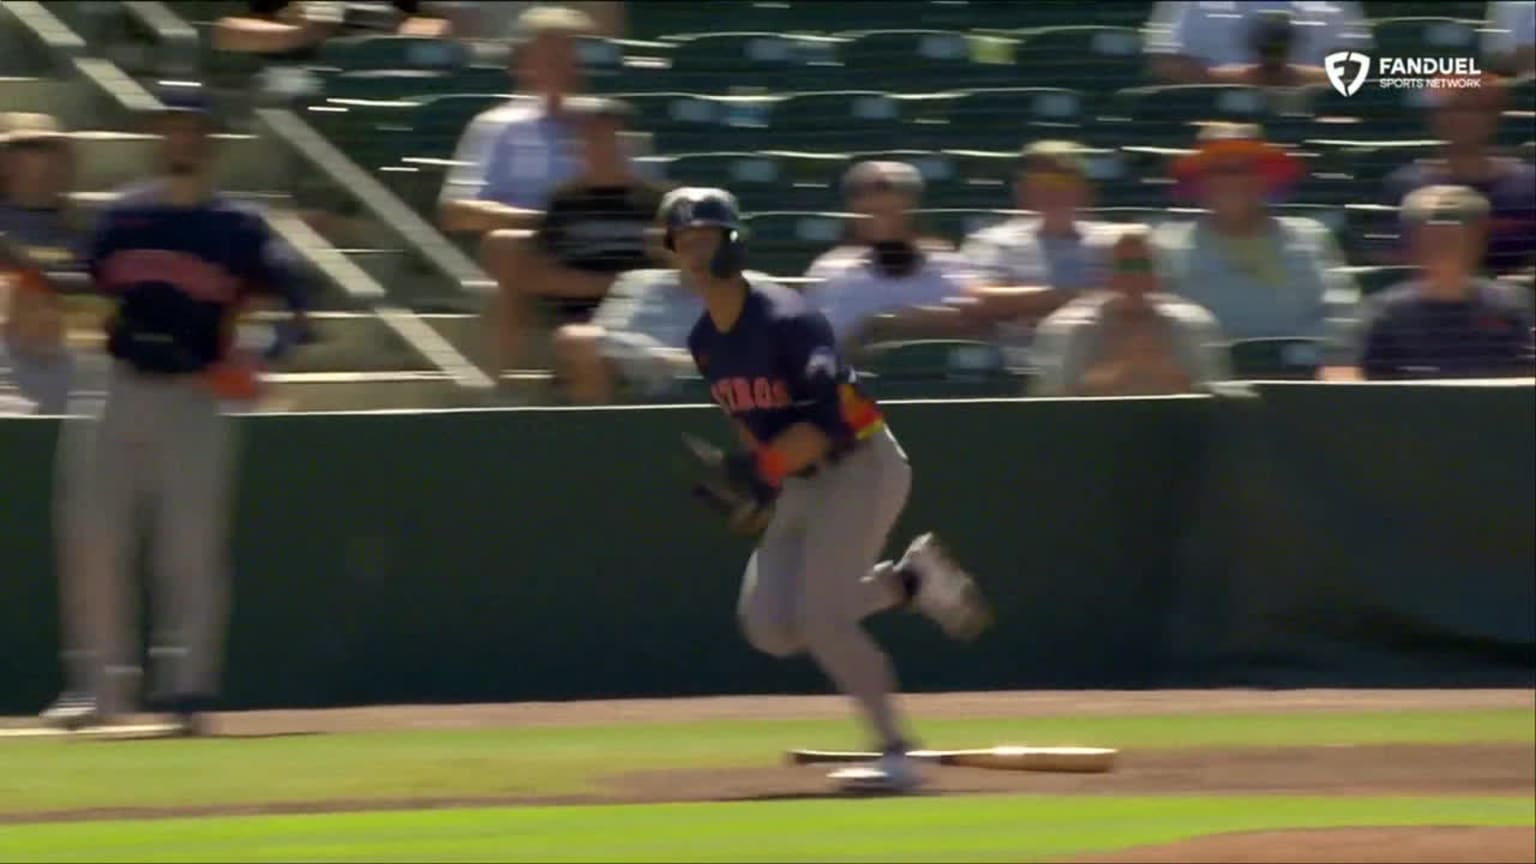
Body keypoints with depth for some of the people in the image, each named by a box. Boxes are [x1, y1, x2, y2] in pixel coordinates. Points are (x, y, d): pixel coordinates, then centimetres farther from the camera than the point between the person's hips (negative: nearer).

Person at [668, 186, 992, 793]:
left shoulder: (785, 321, -21)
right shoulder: (704, 340, 4)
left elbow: (832, 420, -29)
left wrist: (764, 467, -35)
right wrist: (760, 479, 7)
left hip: (861, 467, -8)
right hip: (800, 485, 8)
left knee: (819, 617, -18)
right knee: (770, 627, -3)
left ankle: (895, 753, -7)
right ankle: (910, 581, 16)